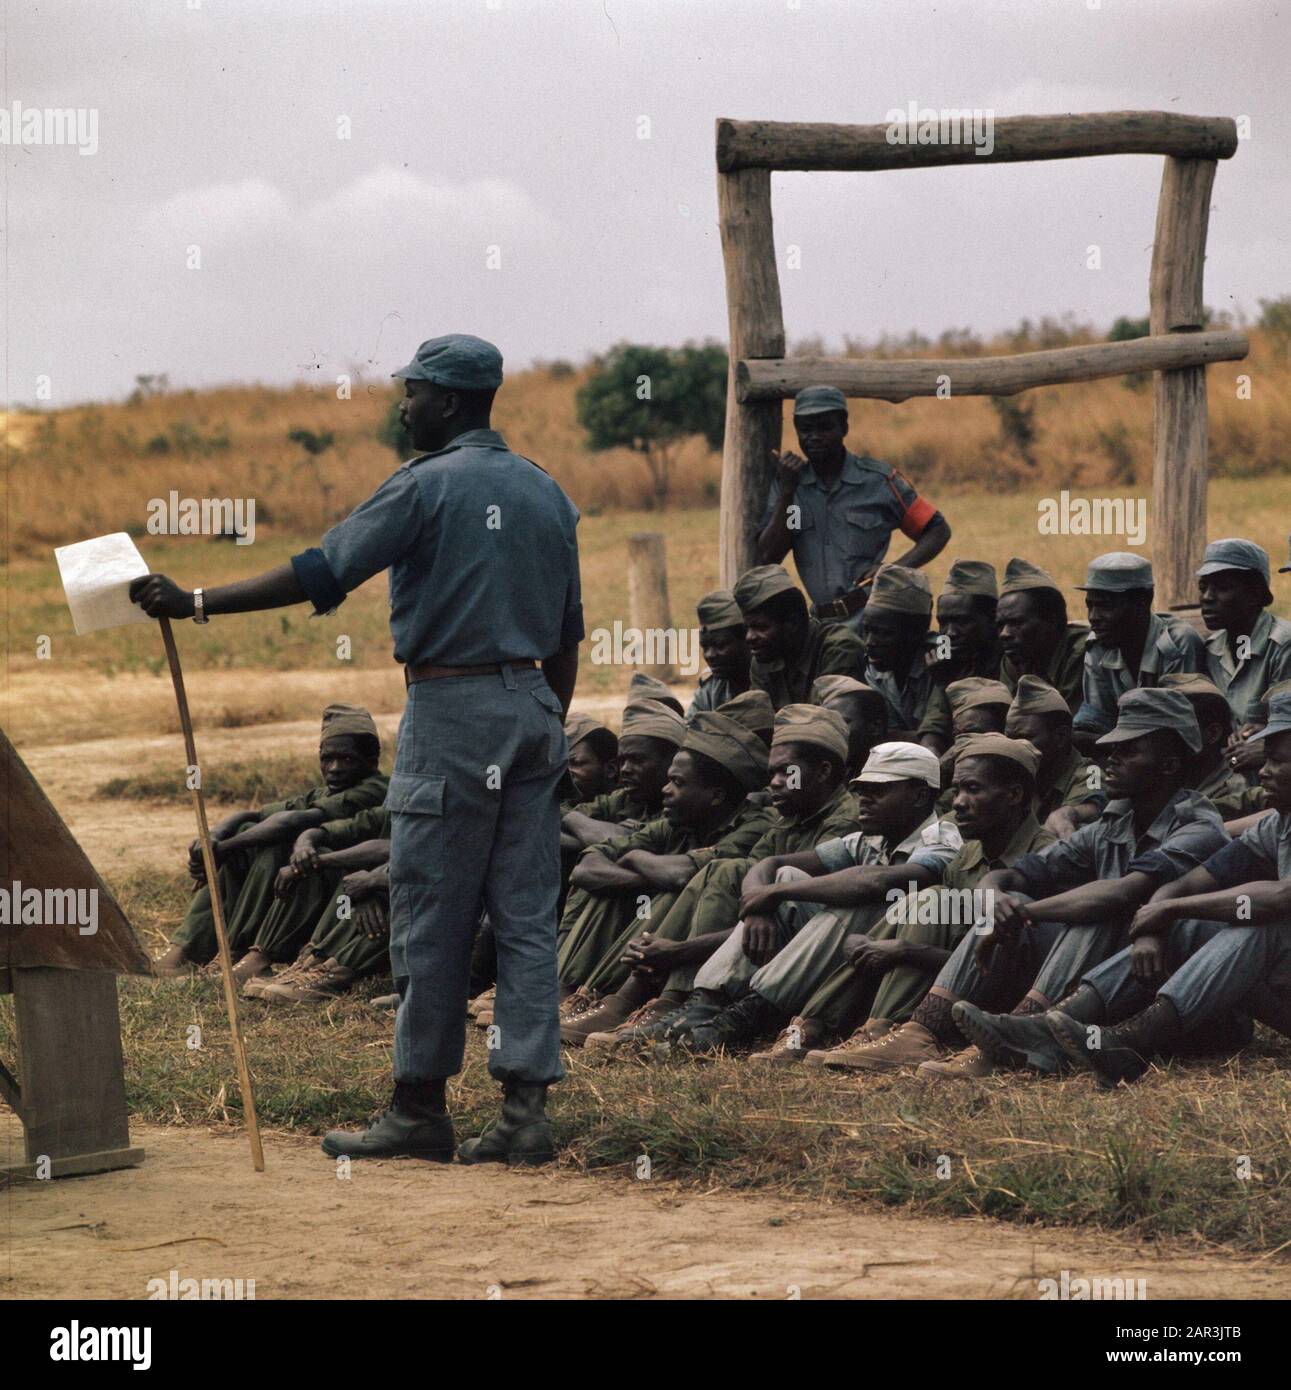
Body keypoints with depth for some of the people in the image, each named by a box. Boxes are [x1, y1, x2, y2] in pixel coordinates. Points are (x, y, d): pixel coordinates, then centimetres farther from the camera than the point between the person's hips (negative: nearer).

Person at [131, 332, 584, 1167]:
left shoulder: (429, 485, -9)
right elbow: (568, 635, 15)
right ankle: (527, 1110, 3)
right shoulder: (546, 494, 12)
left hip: (453, 711, -7)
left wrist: (197, 604, -11)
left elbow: (321, 573, -14)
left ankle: (422, 1109, 5)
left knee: (432, 920, 0)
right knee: (527, 916, 5)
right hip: (534, 708, 7)